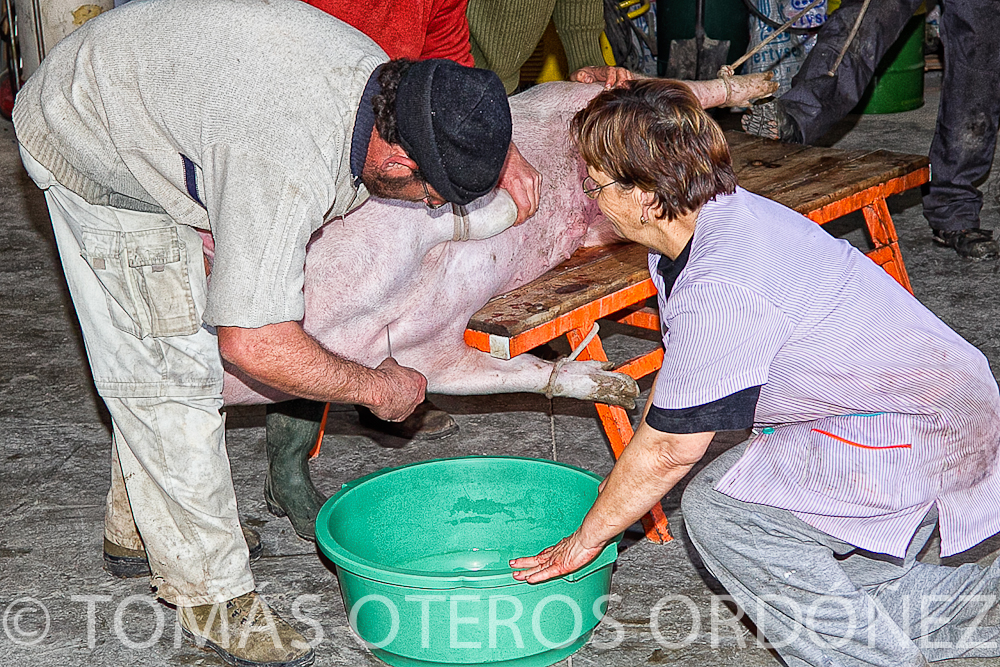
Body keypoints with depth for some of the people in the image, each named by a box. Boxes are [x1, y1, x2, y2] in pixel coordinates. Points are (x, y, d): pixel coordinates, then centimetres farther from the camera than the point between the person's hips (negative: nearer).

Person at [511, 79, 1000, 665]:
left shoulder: (721, 288, -29)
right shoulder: (724, 217, 3)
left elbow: (670, 448, -19)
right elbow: (675, 382, 14)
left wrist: (585, 540, -5)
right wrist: (623, 496, 17)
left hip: (919, 436, -10)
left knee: (718, 507, -15)